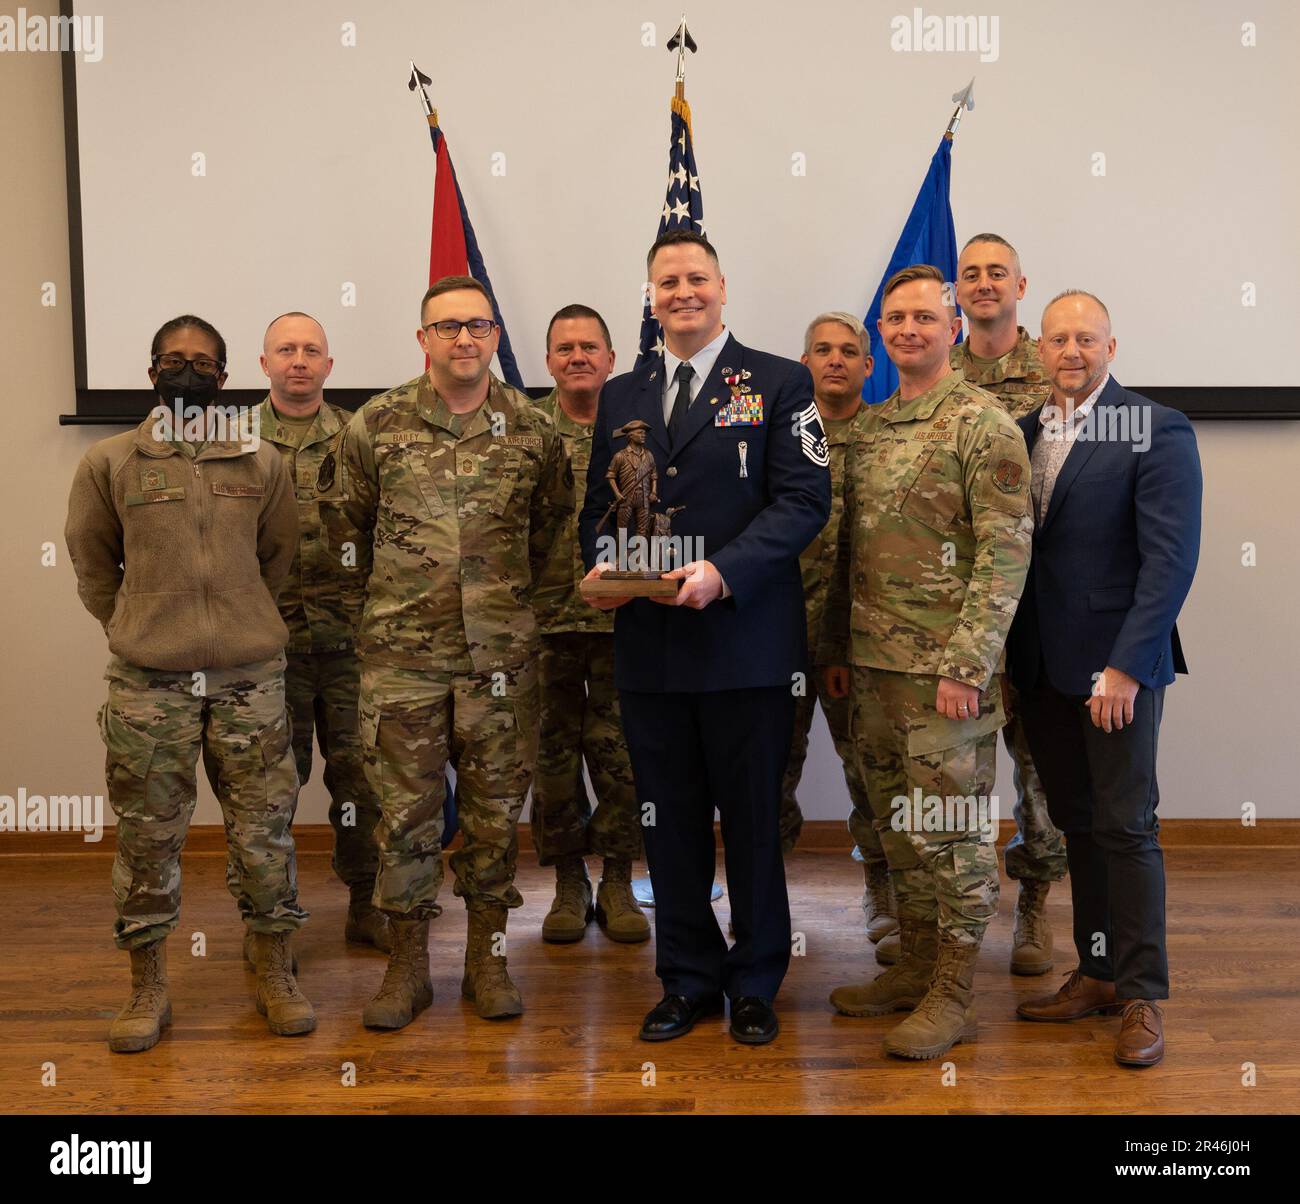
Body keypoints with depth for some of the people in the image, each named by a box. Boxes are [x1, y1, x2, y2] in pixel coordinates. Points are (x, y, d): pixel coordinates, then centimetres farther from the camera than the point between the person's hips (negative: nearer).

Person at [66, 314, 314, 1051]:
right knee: (148, 837, 7)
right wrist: (138, 630, 11)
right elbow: (92, 563, 11)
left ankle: (276, 976, 22)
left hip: (251, 676, 1)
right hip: (147, 683, -1)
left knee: (266, 830, 6)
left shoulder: (263, 463, 5)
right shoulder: (109, 462, 2)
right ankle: (149, 991, 21)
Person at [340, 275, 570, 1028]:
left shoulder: (533, 430, 2)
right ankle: (409, 966, 19)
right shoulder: (376, 426, 0)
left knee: (496, 808, 8)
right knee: (406, 810, 5)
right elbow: (356, 524, 12)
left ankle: (488, 957, 23)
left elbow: (552, 522, 16)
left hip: (502, 654, 1)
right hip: (402, 654, -1)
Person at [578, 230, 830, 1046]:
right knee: (669, 821, 11)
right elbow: (599, 503, 18)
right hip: (648, 643, 4)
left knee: (753, 819, 7)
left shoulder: (779, 383, 1)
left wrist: (723, 571, -21)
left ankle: (756, 985, 24)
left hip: (745, 643, -4)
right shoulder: (621, 397, 15)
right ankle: (689, 979, 26)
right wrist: (601, 563, -4)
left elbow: (805, 499, -9)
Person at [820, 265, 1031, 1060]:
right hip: (875, 665, 7)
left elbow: (1006, 554, -14)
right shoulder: (869, 429, 13)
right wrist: (838, 649, 14)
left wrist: (965, 665, -19)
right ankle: (915, 966, 29)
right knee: (898, 824, 15)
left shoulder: (984, 425, -9)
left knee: (954, 830, 1)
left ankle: (954, 994, 12)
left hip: (946, 667, -7)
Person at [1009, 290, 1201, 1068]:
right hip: (1045, 667, 5)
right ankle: (1098, 974, 24)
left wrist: (1125, 667, -18)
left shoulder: (1158, 432, -7)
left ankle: (1143, 994, 12)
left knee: (1126, 826, 1)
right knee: (1078, 824, 12)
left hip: (1118, 664, -5)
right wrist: (1009, 651, 0)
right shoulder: (1023, 430, 8)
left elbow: (1171, 559, -13)